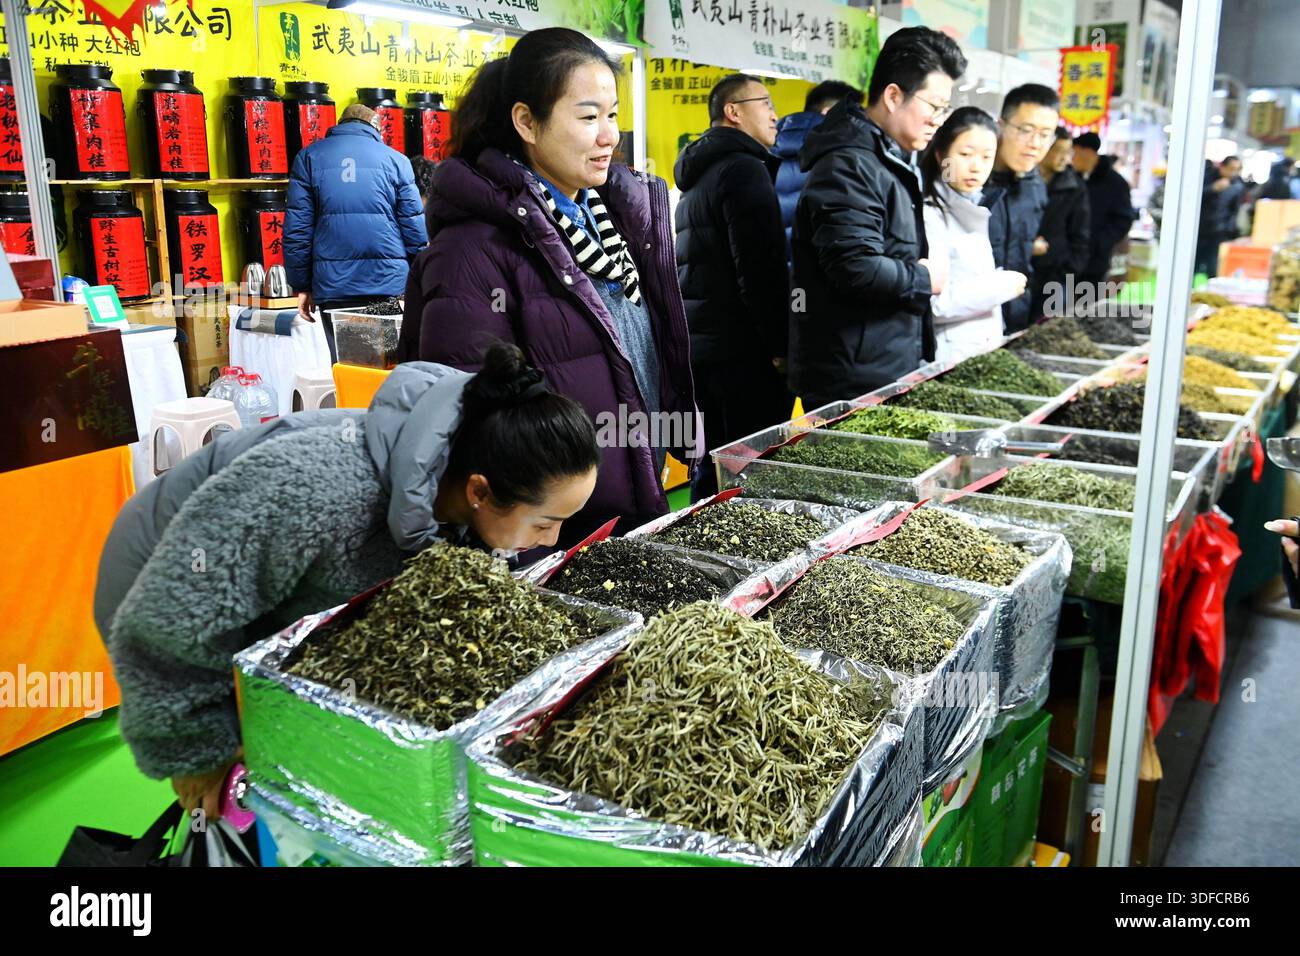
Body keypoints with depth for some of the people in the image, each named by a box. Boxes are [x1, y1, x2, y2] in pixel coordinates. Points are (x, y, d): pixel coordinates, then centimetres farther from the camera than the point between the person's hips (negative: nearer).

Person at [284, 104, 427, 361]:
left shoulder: (308, 157, 9)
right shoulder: (396, 159, 8)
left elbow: (296, 228, 4)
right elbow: (415, 227, 3)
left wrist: (302, 286, 9)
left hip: (333, 283, 0)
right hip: (390, 282, 0)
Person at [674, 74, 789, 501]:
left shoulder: (699, 176, 21)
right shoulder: (745, 168, -10)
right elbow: (761, 269, -19)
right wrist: (781, 348, -16)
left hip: (699, 342, 10)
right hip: (742, 351, -10)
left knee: (712, 468, 14)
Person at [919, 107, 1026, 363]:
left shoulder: (974, 210, 12)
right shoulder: (930, 215, -14)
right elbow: (935, 303, -23)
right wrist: (1005, 285, -14)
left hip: (987, 351, 8)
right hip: (950, 357, -8)